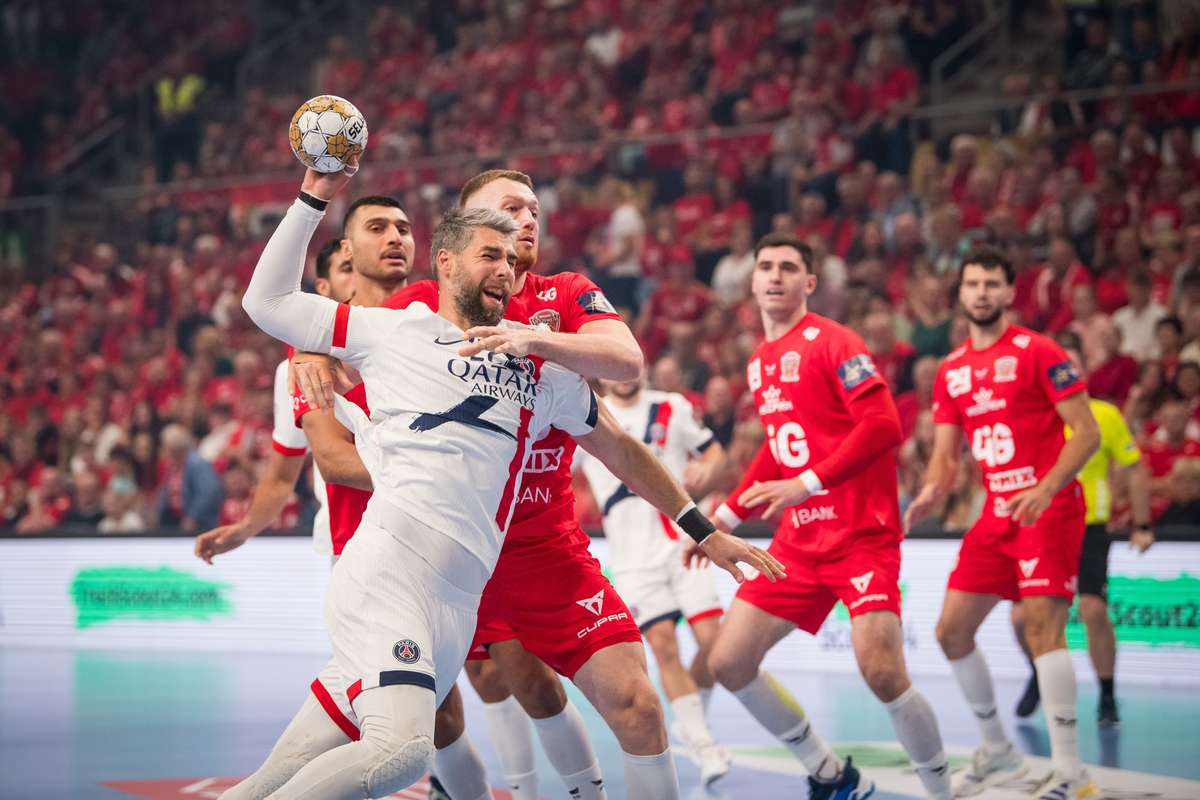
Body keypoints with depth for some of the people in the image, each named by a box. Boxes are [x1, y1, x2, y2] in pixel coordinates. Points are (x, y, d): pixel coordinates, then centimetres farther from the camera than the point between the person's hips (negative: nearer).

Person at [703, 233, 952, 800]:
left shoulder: (831, 343, -10)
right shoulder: (760, 362, 14)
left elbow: (883, 426, -20)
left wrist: (806, 484, -24)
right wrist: (726, 516, 22)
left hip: (862, 534, -8)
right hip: (799, 541, 8)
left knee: (882, 672, -22)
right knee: (728, 663, 2)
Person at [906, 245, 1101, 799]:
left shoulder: (1037, 352, -7)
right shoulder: (951, 371, 13)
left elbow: (1086, 432, -11)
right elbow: (945, 454, 13)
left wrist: (1045, 488, -25)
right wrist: (931, 491, -10)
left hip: (1049, 509, -7)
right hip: (997, 512, 7)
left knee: (1041, 625, -20)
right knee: (951, 631, 6)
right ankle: (997, 752, 22)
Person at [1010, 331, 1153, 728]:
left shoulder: (1106, 415, -3)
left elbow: (1135, 469, 5)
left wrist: (1142, 526, 4)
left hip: (1089, 529, -2)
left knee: (1094, 611, -15)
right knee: (1023, 615, -5)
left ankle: (1107, 700, 2)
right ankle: (1039, 675, 26)